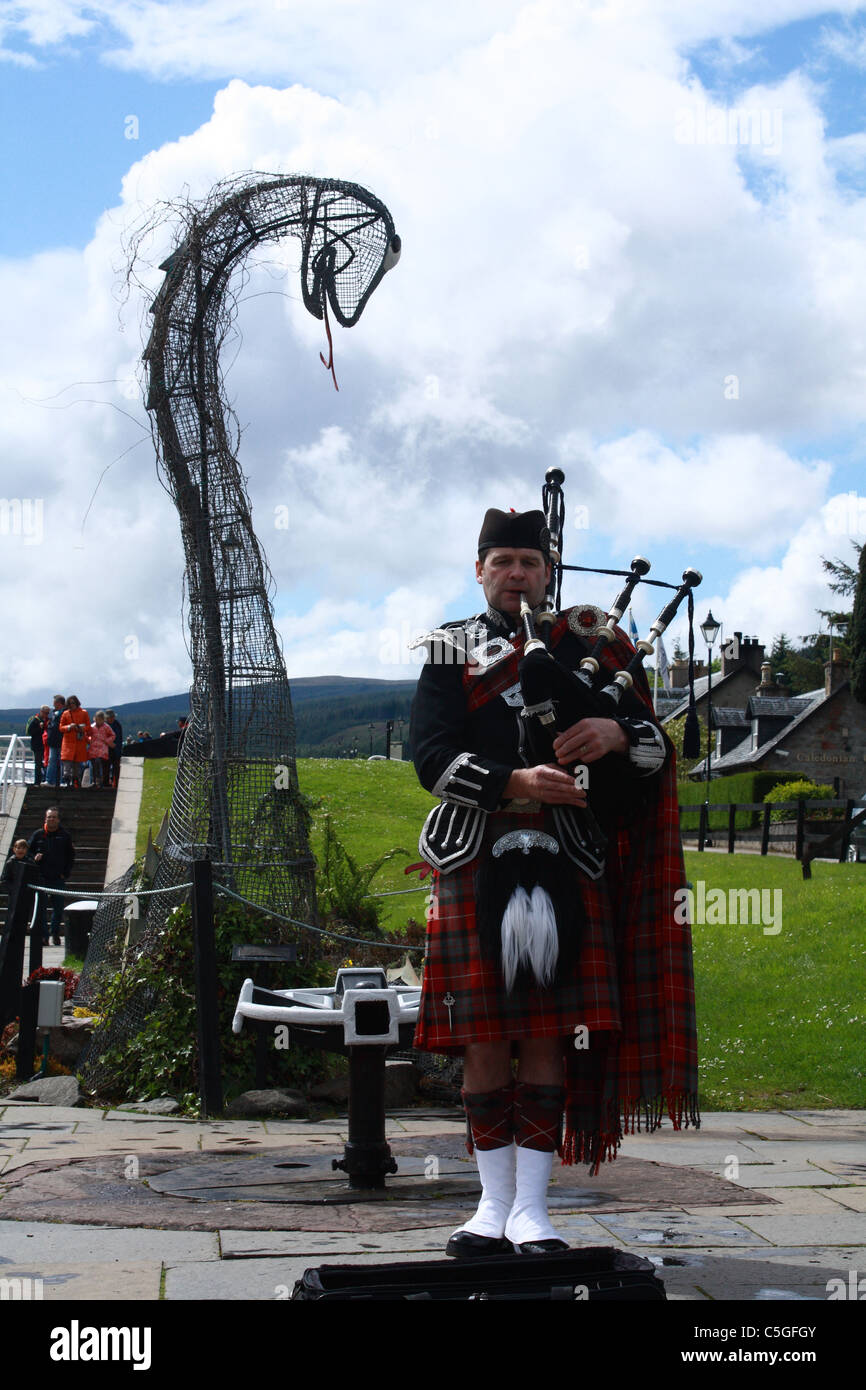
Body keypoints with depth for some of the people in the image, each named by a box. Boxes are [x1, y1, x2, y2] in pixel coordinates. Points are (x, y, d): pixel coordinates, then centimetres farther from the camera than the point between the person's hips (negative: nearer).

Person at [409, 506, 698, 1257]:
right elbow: (432, 754, -4)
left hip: (564, 865, 0)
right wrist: (512, 783, -20)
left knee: (548, 1038, -1)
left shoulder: (591, 647, 13)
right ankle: (495, 1205, 14)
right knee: (483, 1039, 2)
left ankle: (532, 1209, 7)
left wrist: (616, 734, -17)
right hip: (474, 863, 0)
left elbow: (655, 747, 7)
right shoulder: (450, 650, 11)